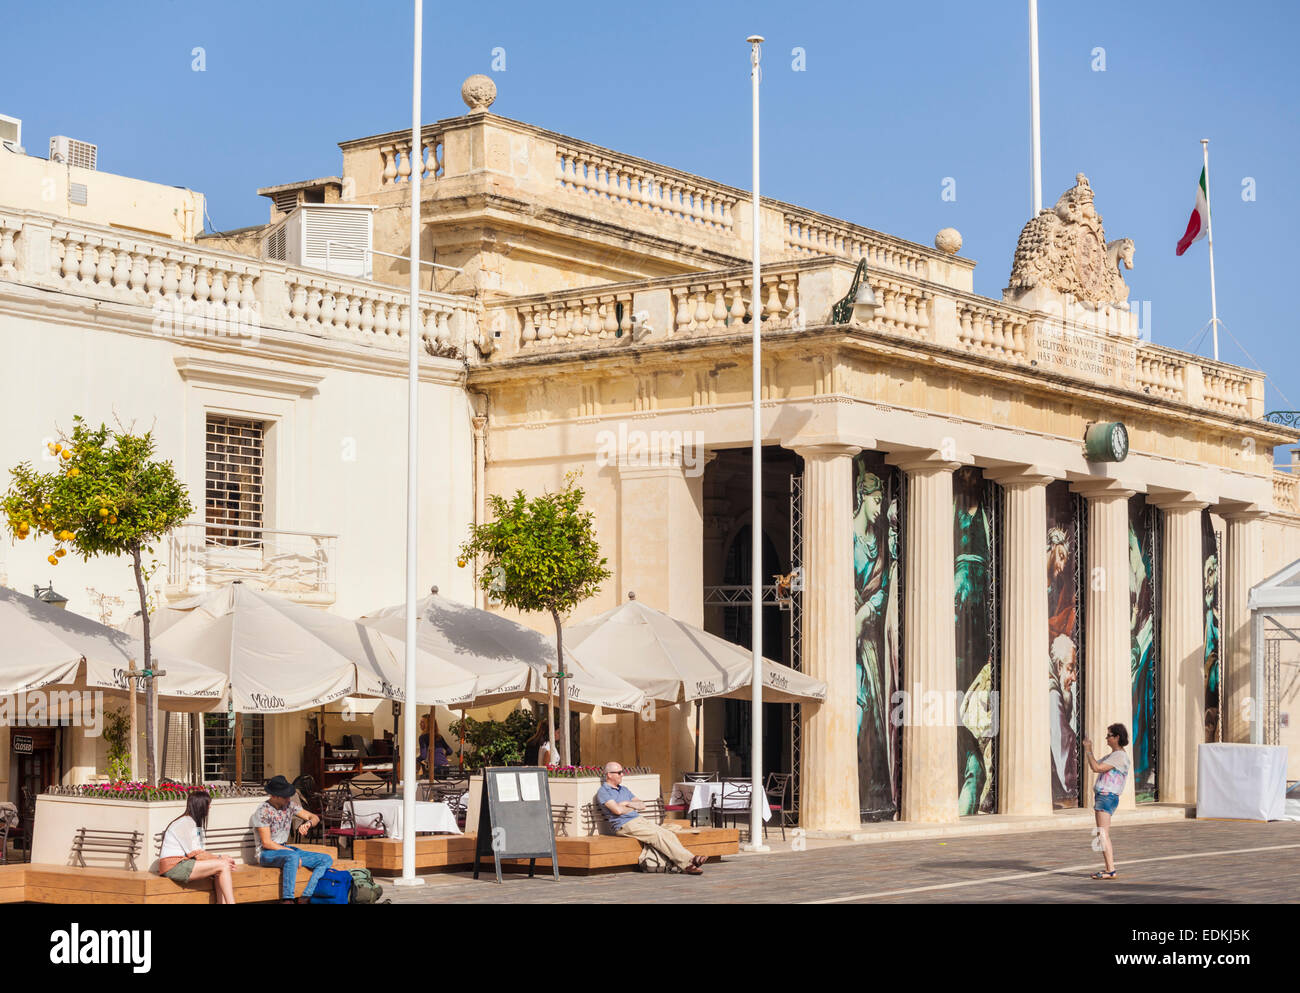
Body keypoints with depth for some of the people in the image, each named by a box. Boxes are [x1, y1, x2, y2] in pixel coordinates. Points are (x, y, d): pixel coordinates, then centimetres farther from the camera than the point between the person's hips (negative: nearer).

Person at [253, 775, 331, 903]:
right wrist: (294, 853, -18)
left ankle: (306, 897, -23)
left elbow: (315, 818, 7)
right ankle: (287, 899, -36)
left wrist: (308, 823, -19)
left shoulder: (290, 804, 3)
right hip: (266, 853, -7)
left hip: (285, 849, 7)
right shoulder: (263, 811, -16)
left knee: (326, 860, -10)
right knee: (292, 857, -40)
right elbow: (266, 843, -17)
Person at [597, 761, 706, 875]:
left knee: (669, 834, -15)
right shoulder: (603, 792, 0)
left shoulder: (624, 789, 26)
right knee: (657, 835, -26)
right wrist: (633, 808, 5)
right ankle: (687, 863, -32)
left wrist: (627, 803, -1)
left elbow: (642, 805, 18)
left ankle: (689, 860, -28)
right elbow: (618, 810, -14)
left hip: (639, 820, 8)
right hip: (624, 825, -8)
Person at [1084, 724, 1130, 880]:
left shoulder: (1119, 756, -14)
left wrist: (1088, 750, -11)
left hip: (1107, 797, -11)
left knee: (1103, 834, -15)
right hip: (1101, 797, 11)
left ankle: (1110, 871, -18)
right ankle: (1109, 869, 14)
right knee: (1103, 835, 12)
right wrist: (1087, 750, 16)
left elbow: (1096, 768, -20)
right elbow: (1095, 767, 24)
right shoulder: (1113, 755, 19)